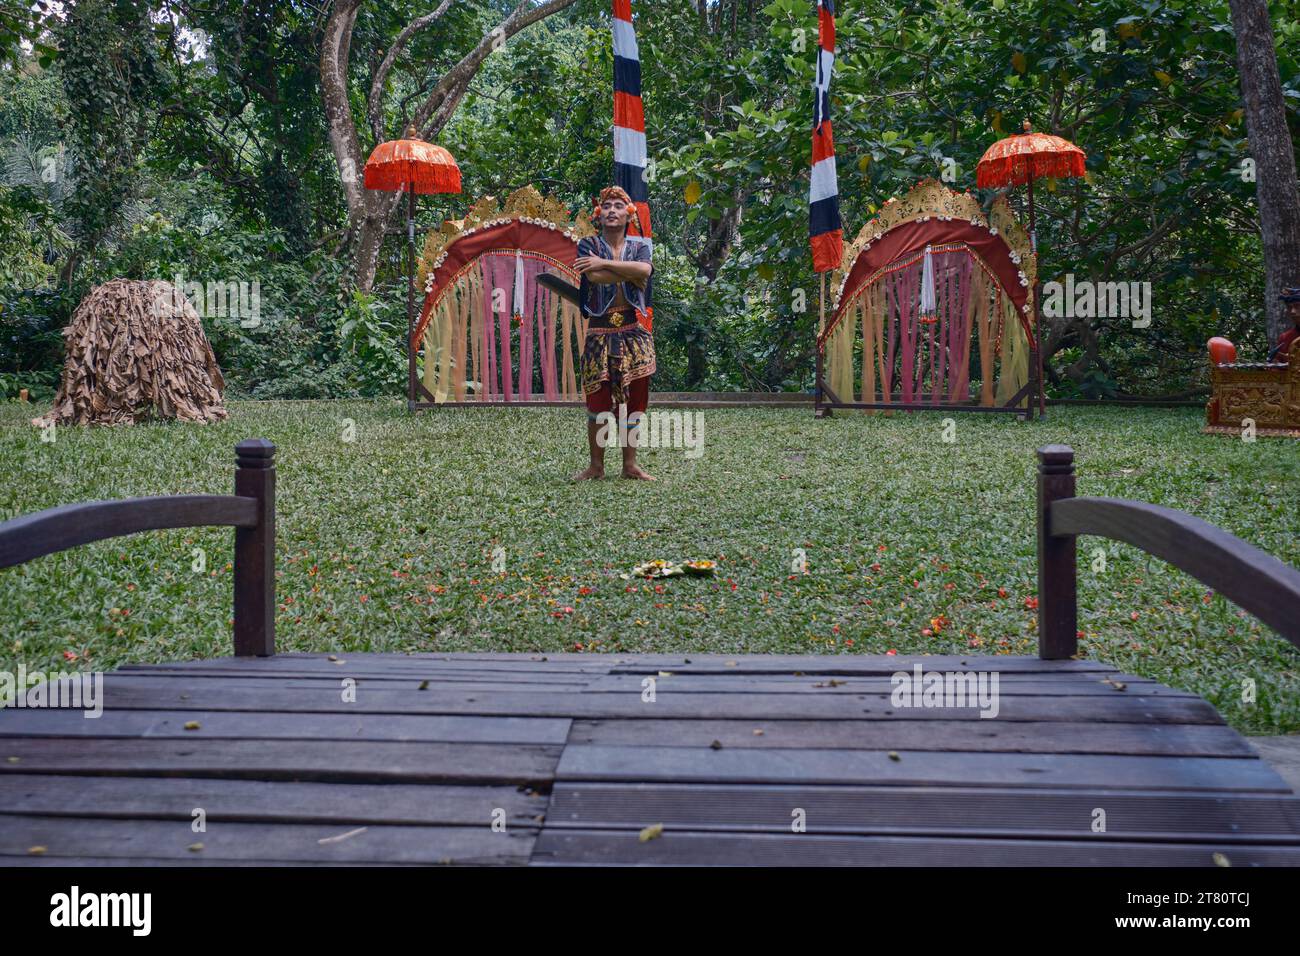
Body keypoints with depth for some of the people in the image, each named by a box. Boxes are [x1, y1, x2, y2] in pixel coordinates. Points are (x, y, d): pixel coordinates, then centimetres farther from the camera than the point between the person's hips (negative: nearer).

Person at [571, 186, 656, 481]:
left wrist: (605, 263, -14)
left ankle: (630, 465, 14)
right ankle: (596, 465, 9)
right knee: (598, 398, -1)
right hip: (600, 331, -2)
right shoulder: (588, 244, 4)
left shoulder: (639, 246, 11)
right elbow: (594, 277, -16)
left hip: (632, 331, 2)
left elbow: (645, 270, -13)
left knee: (633, 398, 5)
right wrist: (630, 273, -8)